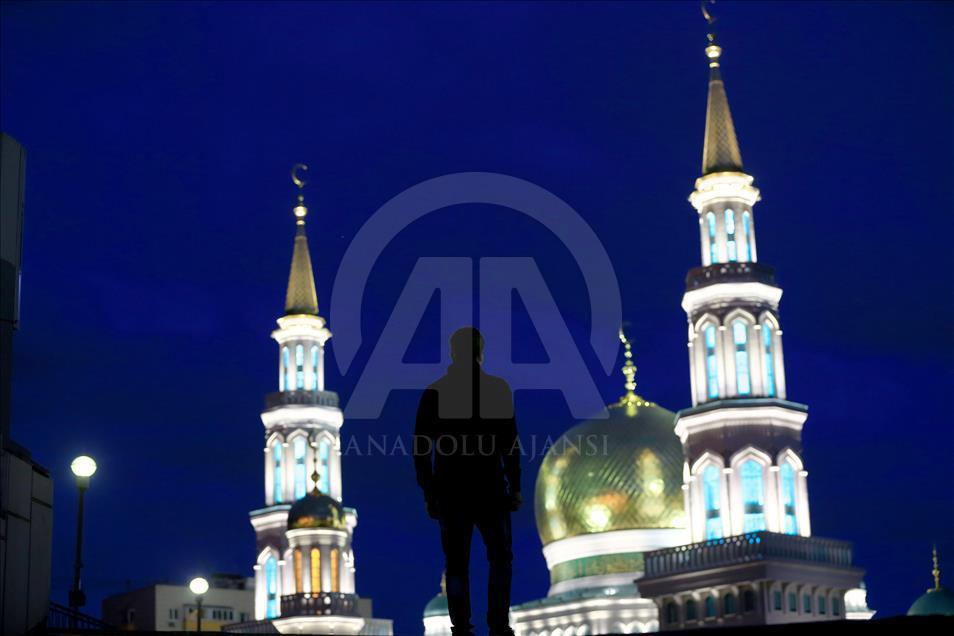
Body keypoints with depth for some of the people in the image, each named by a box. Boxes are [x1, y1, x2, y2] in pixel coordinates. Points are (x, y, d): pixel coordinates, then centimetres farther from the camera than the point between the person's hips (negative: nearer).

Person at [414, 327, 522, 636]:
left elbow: (421, 449, 2)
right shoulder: (498, 388, -4)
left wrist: (429, 493, 8)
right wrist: (514, 486, -3)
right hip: (490, 490, -1)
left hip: (450, 492, 2)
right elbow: (510, 444, -7)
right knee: (501, 558, 12)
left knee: (456, 565, 7)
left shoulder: (434, 392, 3)